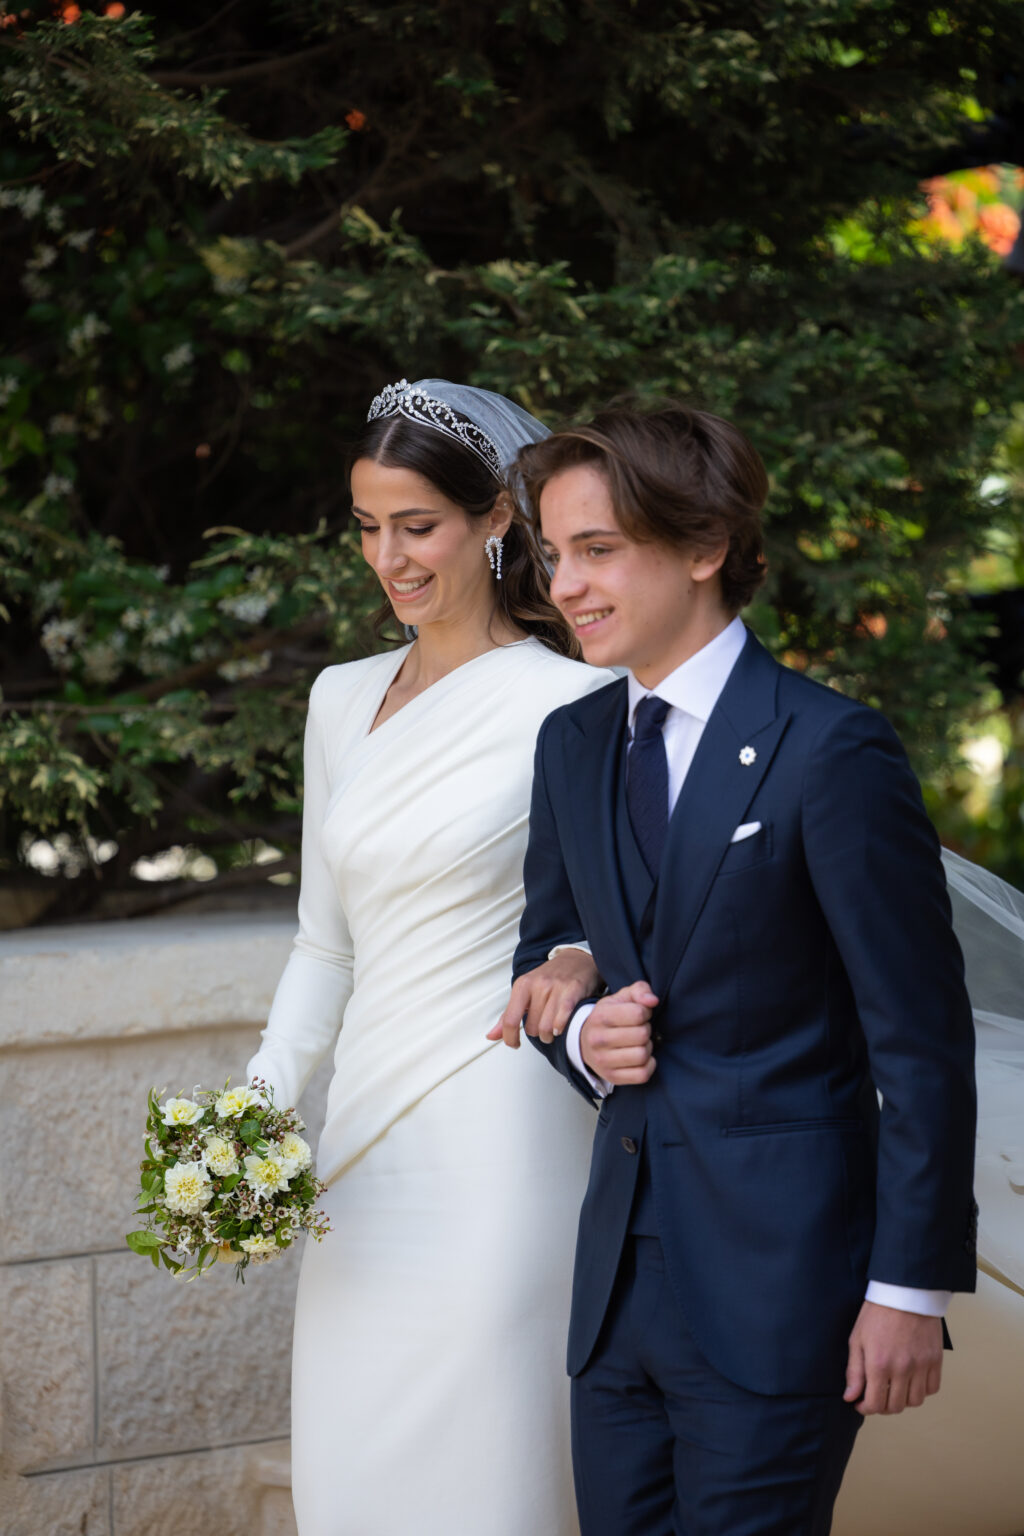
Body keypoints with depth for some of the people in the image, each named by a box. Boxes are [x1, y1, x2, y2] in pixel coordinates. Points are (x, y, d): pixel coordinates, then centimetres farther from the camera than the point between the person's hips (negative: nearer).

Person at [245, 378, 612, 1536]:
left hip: (500, 1134, -6)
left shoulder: (569, 704, -8)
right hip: (367, 1135, 6)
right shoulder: (342, 700, 11)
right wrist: (256, 1115, 5)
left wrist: (586, 964, -25)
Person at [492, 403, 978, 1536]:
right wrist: (579, 1035, -1)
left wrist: (911, 1287, -11)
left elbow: (922, 1039, -11)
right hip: (622, 1268, 7)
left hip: (777, 1279, -6)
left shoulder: (830, 751, -12)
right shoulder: (572, 744, 10)